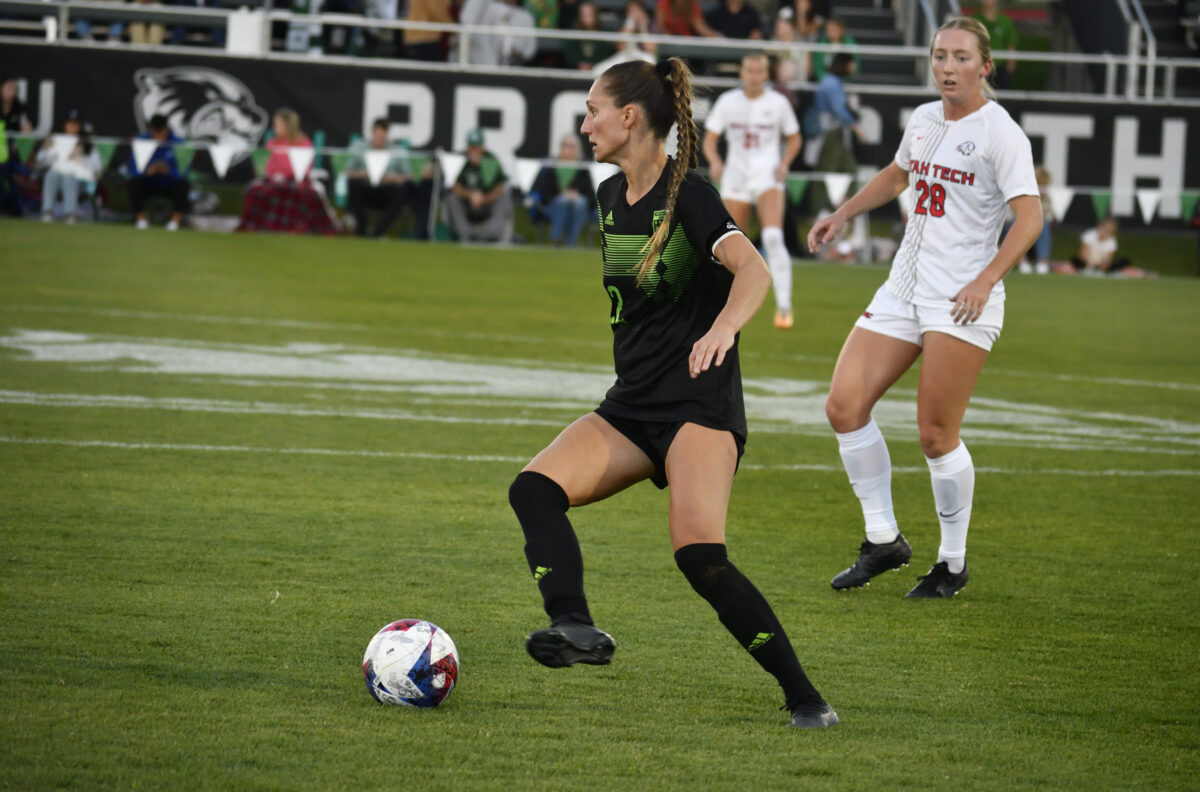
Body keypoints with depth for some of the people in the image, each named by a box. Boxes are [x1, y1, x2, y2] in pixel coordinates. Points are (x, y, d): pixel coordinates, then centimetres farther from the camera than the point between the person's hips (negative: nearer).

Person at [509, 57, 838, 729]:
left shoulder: (687, 195, -13)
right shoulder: (611, 197, 12)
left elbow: (753, 270, -30)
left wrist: (724, 327, -48)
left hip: (700, 403, -8)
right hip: (632, 407, 8)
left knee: (700, 556, -22)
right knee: (536, 489, -17)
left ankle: (806, 699, -13)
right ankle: (576, 628, -33)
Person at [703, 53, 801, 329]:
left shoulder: (778, 103, 0)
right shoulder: (728, 101, 2)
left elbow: (793, 139, 11)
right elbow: (710, 138, 3)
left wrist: (784, 163, -7)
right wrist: (714, 161, -17)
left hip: (768, 176, -2)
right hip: (735, 176, 2)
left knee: (773, 237, -23)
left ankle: (783, 305, -20)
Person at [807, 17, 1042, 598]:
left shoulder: (1000, 132, -10)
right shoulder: (923, 120, 12)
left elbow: (1030, 217, -17)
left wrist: (986, 280, -26)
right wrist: (842, 215, 29)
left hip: (962, 303, -7)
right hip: (904, 289, 7)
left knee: (936, 435, -9)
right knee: (844, 405, -3)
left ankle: (953, 563, 9)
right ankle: (883, 540, 9)